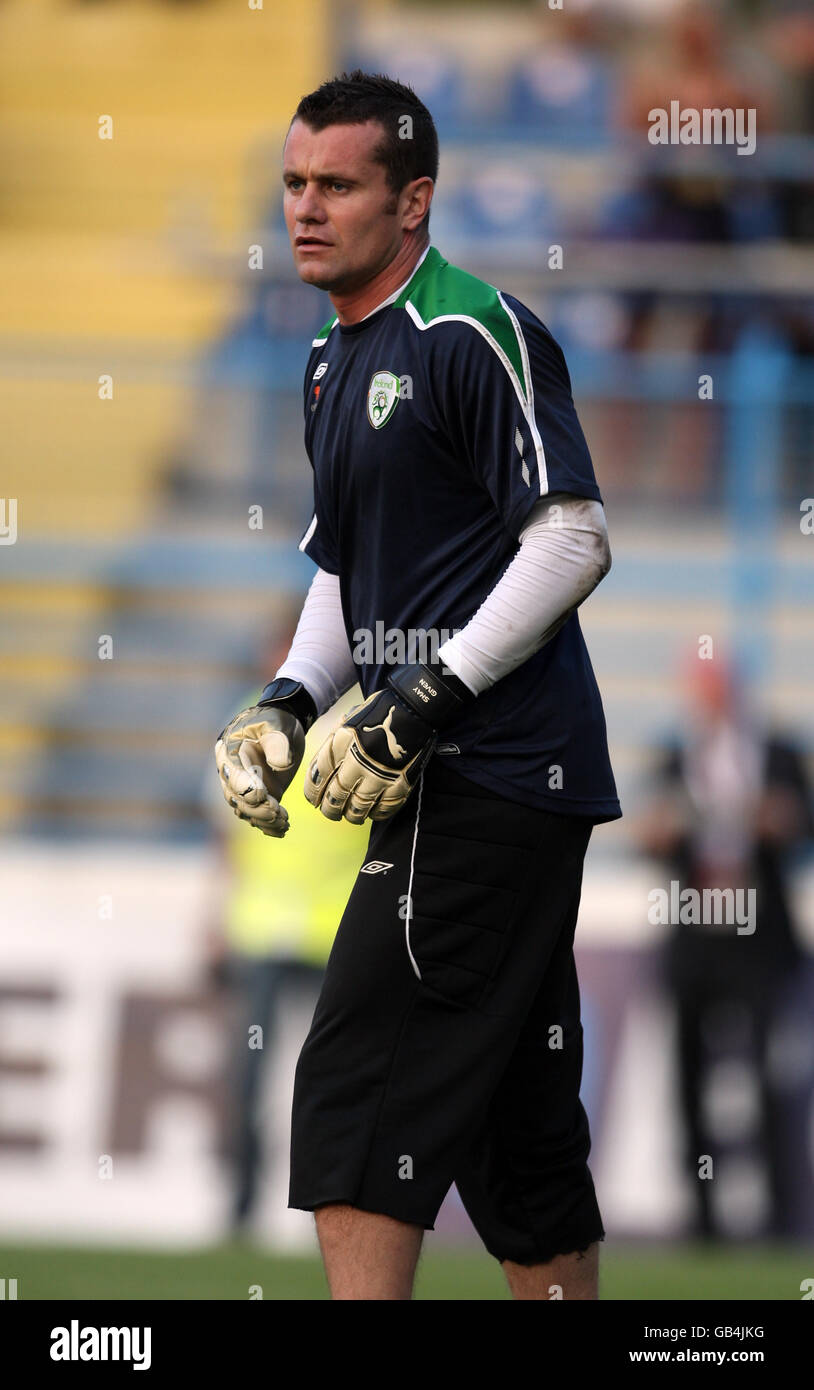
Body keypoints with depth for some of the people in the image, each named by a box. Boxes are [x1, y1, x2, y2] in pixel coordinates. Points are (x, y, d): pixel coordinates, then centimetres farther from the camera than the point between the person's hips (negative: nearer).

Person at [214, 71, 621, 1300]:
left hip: (490, 773, -9)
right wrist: (288, 703, 10)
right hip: (450, 782, 9)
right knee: (515, 1114, 11)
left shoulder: (475, 335, -10)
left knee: (359, 1089, -13)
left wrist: (425, 704, -19)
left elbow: (573, 539, -17)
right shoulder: (333, 364, 18)